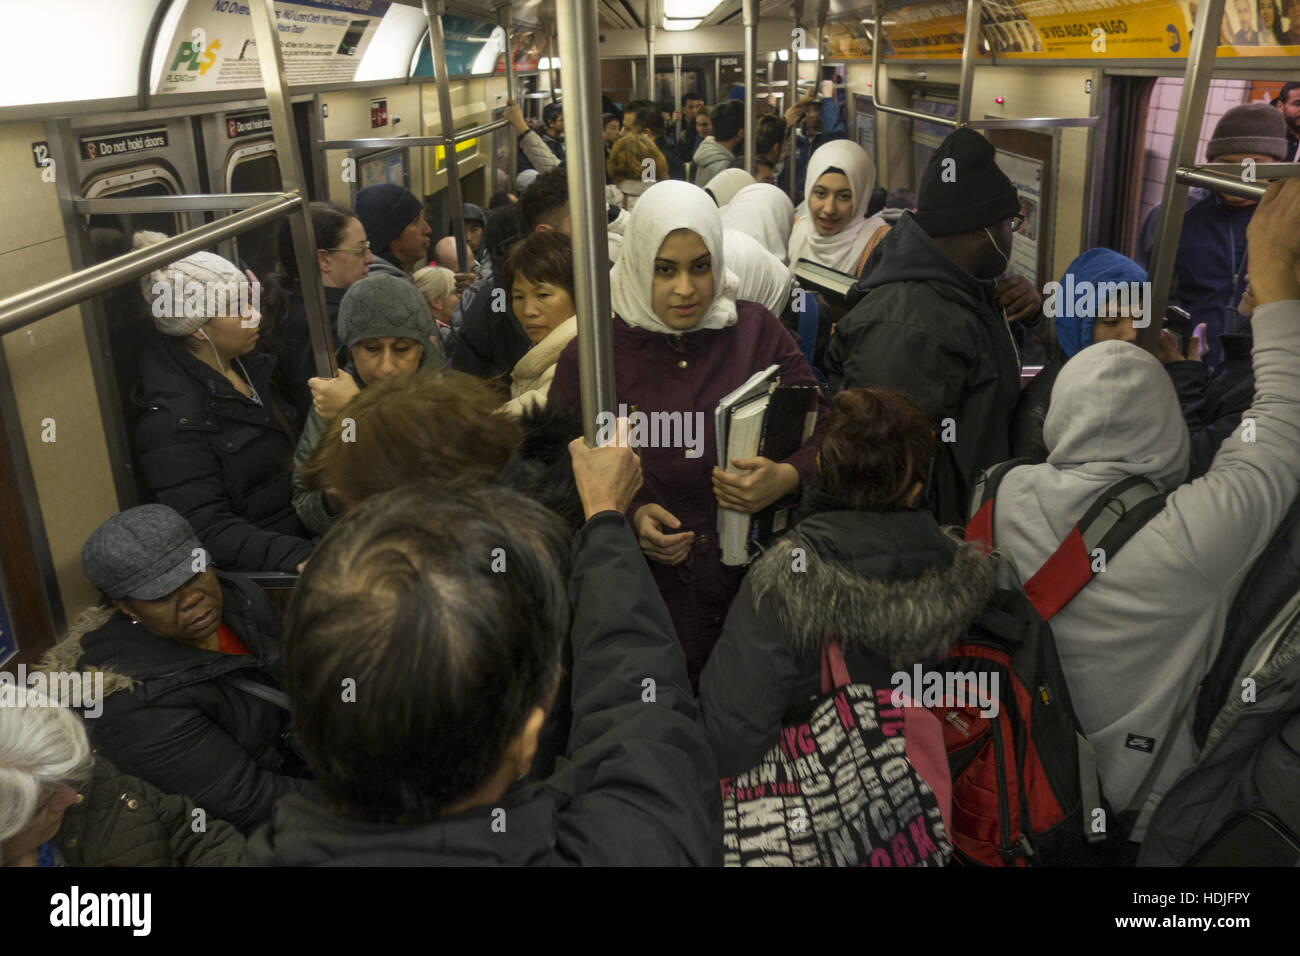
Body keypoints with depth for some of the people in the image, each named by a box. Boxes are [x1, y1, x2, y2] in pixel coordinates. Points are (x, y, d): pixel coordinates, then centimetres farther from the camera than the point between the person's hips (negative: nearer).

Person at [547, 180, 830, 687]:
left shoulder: (756, 331, 1)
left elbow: (827, 432, 2)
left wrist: (787, 477, -19)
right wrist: (627, 516, -16)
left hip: (754, 583, 1)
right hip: (647, 595, -1)